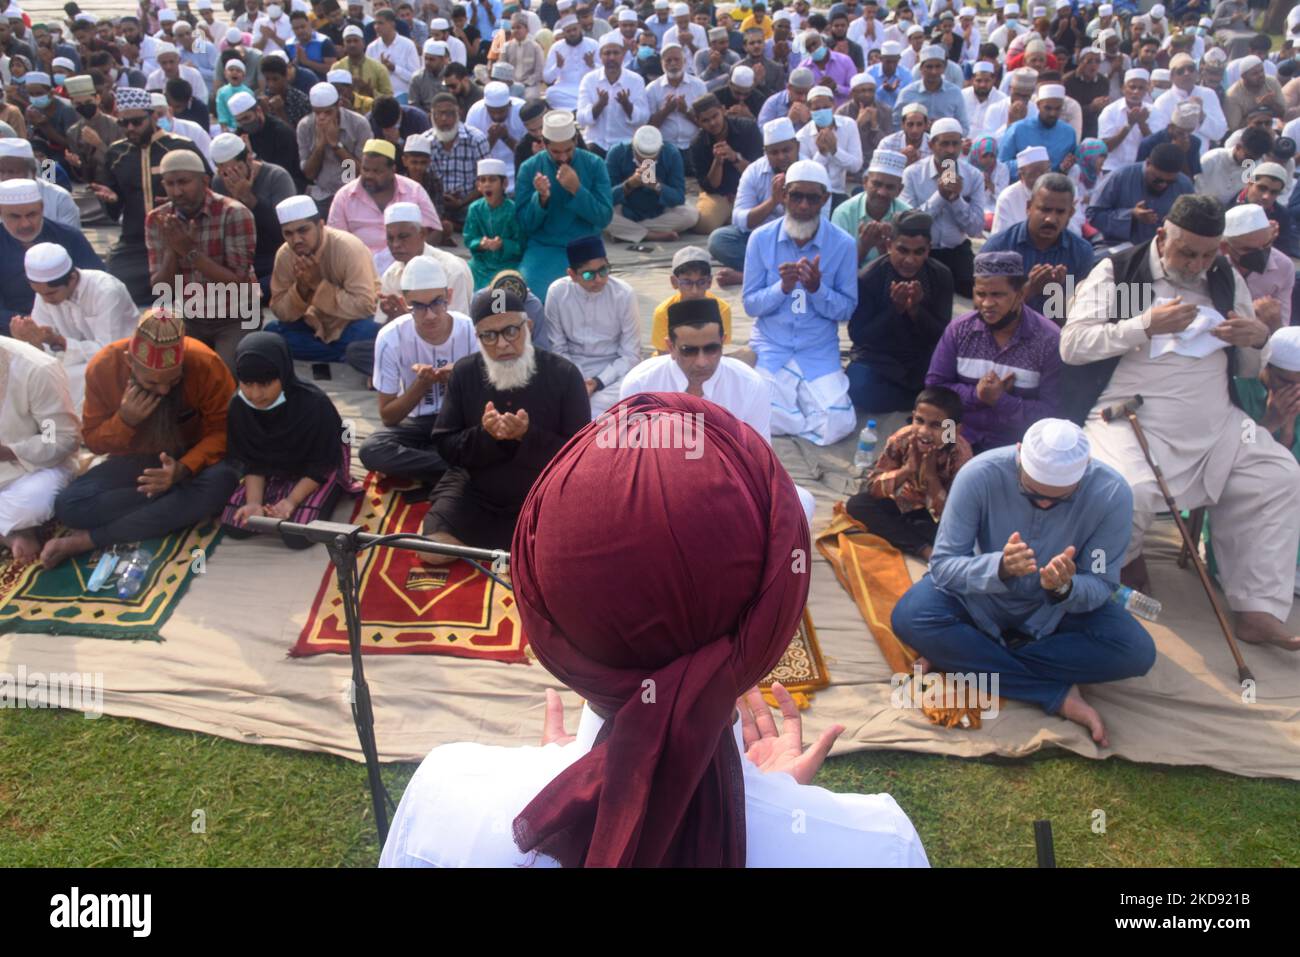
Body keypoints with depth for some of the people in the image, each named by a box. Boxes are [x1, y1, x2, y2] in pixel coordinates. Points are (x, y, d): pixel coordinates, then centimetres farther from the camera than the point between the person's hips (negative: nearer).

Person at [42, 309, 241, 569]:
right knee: (68, 506, -24)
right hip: (135, 460, 1)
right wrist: (125, 420, -25)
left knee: (221, 482, -37)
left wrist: (183, 469, -34)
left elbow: (221, 431, -16)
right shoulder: (102, 367, -15)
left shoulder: (206, 364, -22)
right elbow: (93, 442, -3)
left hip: (192, 458, -1)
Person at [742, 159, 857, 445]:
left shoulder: (843, 244, -6)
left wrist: (817, 288, -21)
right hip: (770, 347, 0)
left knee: (838, 425, -19)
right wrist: (782, 287, -21)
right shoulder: (761, 238, -4)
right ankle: (790, 392, 10)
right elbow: (750, 304, -1)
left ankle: (800, 395, 13)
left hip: (820, 351, 0)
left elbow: (847, 309, -2)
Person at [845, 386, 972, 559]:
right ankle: (926, 550, -26)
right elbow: (872, 485, -16)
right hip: (902, 503, 4)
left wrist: (931, 476, -34)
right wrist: (907, 469, -31)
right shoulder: (902, 438, -19)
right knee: (856, 504, -22)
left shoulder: (961, 455, -25)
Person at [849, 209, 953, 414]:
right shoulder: (868, 278, -14)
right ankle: (918, 400, -5)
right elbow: (858, 336, -14)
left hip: (924, 362, 2)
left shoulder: (941, 276, -6)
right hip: (877, 360, -1)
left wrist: (916, 309, -27)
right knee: (861, 392, -31)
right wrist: (895, 308, -27)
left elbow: (943, 335, -8)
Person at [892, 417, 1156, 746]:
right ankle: (1059, 695, -22)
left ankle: (961, 658, -18)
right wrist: (999, 567, -43)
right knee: (909, 618, -30)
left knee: (1136, 651, -25)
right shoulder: (979, 475, -28)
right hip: (982, 595, -1)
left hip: (1057, 607, 2)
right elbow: (942, 565, -24)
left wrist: (1066, 587, -39)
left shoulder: (1112, 493, -24)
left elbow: (1101, 587, -16)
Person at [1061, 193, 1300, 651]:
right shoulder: (1116, 273, 1)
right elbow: (1071, 345, -10)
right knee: (1130, 492, -31)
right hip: (1132, 420, -6)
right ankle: (1125, 559, 6)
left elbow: (1249, 367, 22)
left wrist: (1258, 338, -2)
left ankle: (1260, 611, -3)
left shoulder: (1227, 279, 16)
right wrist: (1147, 324, -16)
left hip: (1216, 424, 6)